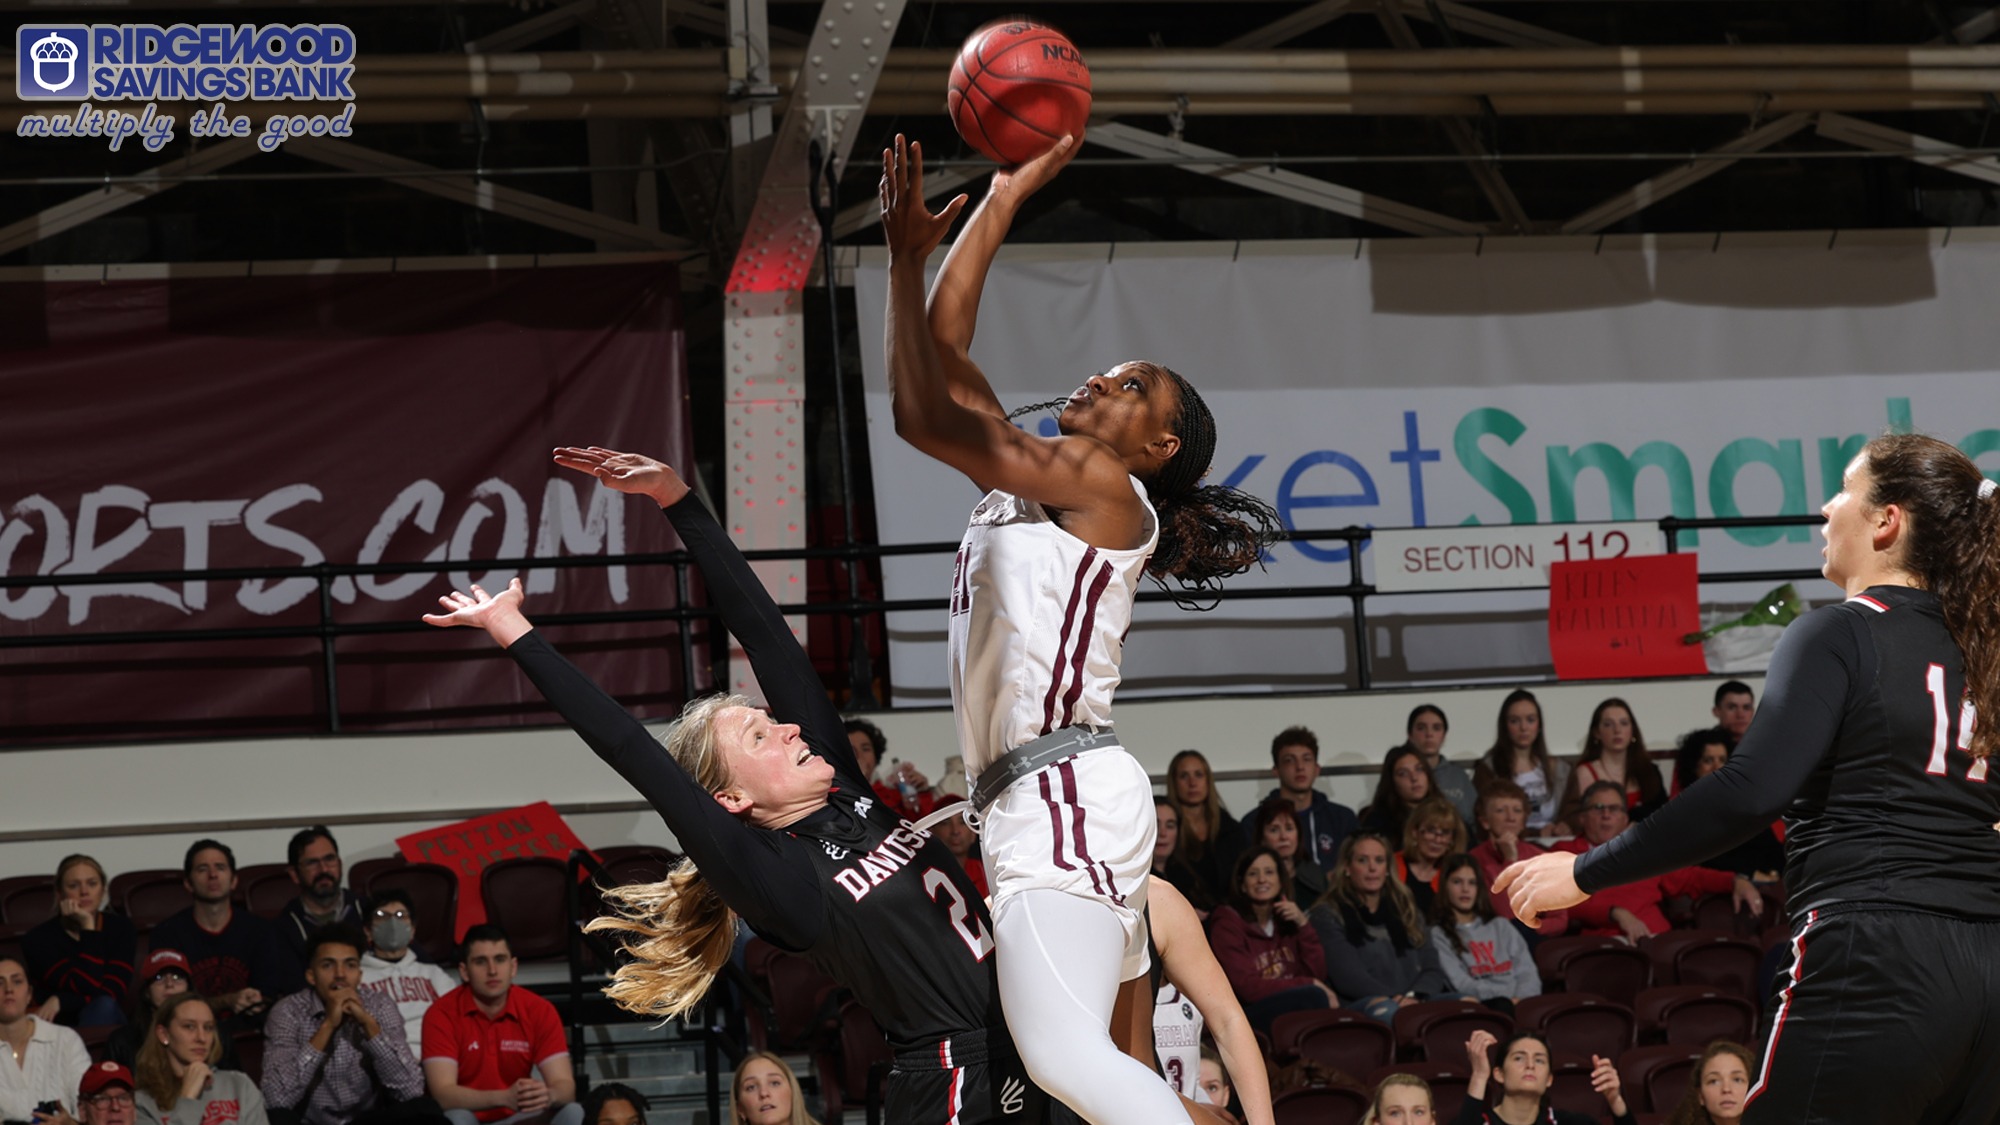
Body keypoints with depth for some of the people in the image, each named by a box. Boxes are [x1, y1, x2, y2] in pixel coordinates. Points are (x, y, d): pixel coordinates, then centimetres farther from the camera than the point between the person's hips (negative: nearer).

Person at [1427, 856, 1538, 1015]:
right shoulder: (1438, 935, 12)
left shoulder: (1501, 926, 28)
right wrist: (1509, 997, -12)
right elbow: (1461, 984, -2)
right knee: (1502, 1005, -39)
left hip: (1519, 1004, 4)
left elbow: (1527, 973, 17)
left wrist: (1521, 999, -7)